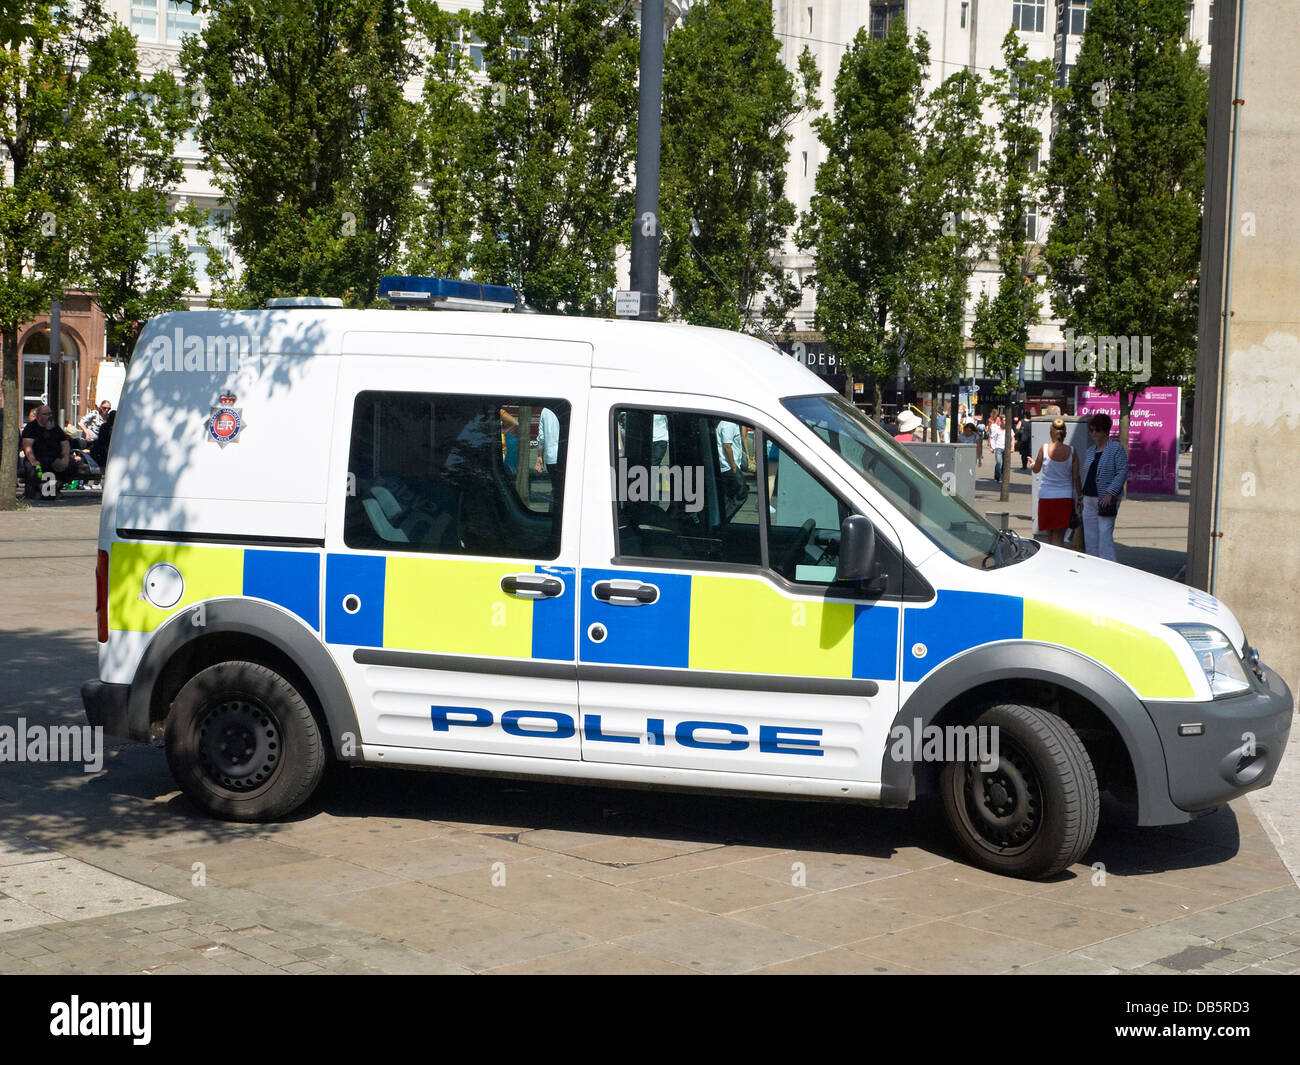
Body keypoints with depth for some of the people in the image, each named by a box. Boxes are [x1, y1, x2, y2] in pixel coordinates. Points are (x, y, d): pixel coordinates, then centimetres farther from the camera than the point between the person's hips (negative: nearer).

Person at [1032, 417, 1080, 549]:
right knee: (1059, 538, 2)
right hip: (1065, 497, 0)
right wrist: (1079, 497, 9)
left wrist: (1033, 462, 30)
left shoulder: (1044, 448, -8)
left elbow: (1036, 469, 7)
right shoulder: (1072, 451, -6)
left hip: (1046, 495, 0)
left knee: (1050, 536, 14)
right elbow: (1076, 477, -2)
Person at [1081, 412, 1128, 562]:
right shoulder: (1090, 451, 16)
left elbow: (1122, 472, -12)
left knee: (1105, 535, -10)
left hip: (1106, 499, -7)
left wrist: (1110, 493, -19)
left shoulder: (1116, 448, -6)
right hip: (1089, 498, 7)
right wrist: (1081, 493, 14)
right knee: (1090, 536, 7)